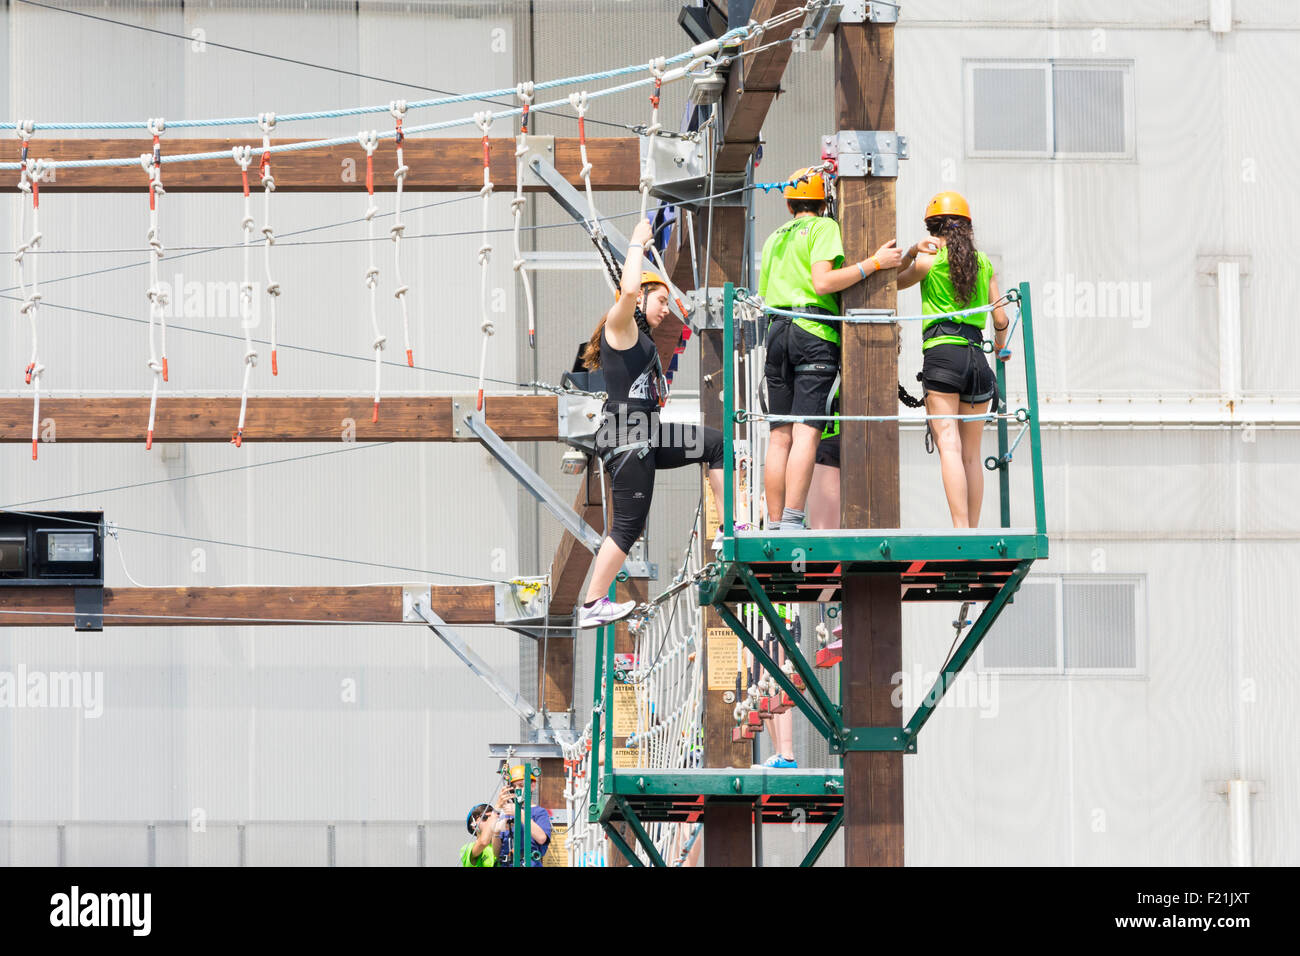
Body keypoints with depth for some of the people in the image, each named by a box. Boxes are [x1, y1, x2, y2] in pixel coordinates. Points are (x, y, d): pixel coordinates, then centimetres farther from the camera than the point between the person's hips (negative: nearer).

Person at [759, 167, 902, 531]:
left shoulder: (774, 239, 23)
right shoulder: (823, 228, 2)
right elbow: (822, 282, -12)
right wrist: (873, 263, -11)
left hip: (777, 332, 6)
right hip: (815, 333, -6)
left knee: (780, 436, 5)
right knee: (806, 433, -13)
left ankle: (775, 527, 0)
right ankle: (792, 522, -23)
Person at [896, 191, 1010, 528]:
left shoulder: (929, 259, 2)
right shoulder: (983, 263, 13)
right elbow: (1000, 317, 16)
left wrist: (912, 252, 9)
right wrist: (1001, 346, 35)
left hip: (942, 352, -4)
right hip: (976, 356, 4)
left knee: (949, 447, -13)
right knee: (971, 454, 10)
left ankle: (960, 528, -25)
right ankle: (972, 531, 10)